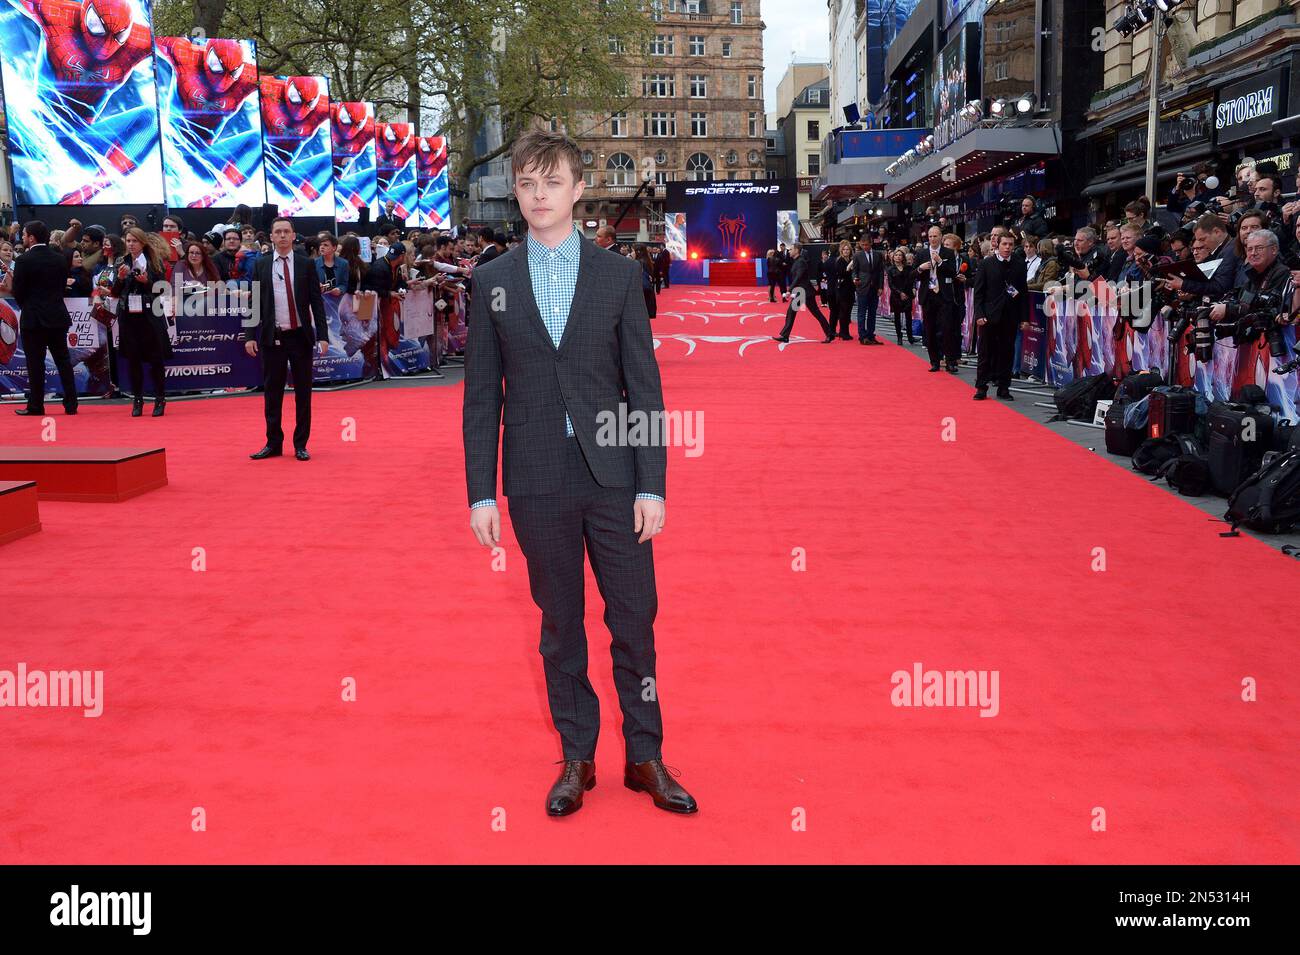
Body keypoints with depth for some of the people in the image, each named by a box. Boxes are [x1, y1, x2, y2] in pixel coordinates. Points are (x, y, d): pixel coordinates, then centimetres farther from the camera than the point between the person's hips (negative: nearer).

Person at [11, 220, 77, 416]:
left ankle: (36, 406, 5)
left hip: (33, 319, -5)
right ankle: (71, 404, 8)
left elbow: (17, 291, -7)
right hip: (58, 316, 5)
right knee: (63, 361, 8)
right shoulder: (60, 258, 4)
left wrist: (25, 306, 12)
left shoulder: (23, 260, -11)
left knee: (35, 364, 1)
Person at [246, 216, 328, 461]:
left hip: (300, 336, 0)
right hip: (272, 337, 1)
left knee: (302, 391, 4)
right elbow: (254, 302, 5)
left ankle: (300, 445, 12)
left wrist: (323, 335, -5)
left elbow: (316, 301, 2)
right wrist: (250, 336, -3)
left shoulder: (306, 264, 3)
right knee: (272, 392, 6)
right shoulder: (261, 265, 5)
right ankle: (273, 443, 15)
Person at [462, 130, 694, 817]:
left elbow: (644, 386, 1)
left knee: (635, 619, 5)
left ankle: (645, 758, 20)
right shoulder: (492, 283, 5)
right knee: (560, 625, 10)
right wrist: (481, 493, 0)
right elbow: (481, 396, 5)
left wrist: (651, 485, -5)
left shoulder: (619, 275, 3)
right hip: (537, 484, 1)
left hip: (614, 477, 0)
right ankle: (577, 759, 24)